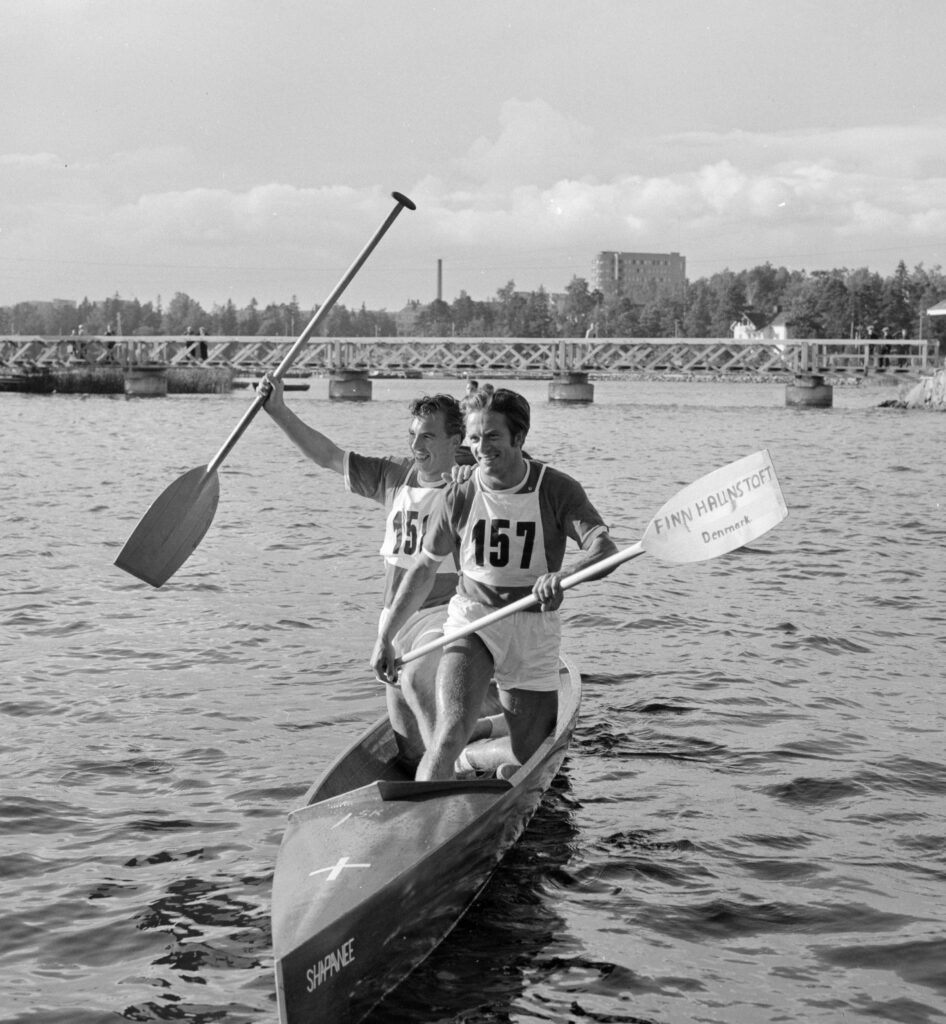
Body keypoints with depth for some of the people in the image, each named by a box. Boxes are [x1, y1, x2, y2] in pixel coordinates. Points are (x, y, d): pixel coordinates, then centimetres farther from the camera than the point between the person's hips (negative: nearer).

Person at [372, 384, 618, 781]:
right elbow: (423, 569, 9)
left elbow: (605, 550, -24)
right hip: (472, 621, 0)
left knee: (532, 763, 10)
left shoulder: (557, 491, -9)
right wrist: (385, 638, 9)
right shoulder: (460, 497, -4)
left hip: (534, 631, 0)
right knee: (450, 733, -25)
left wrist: (563, 575, -46)